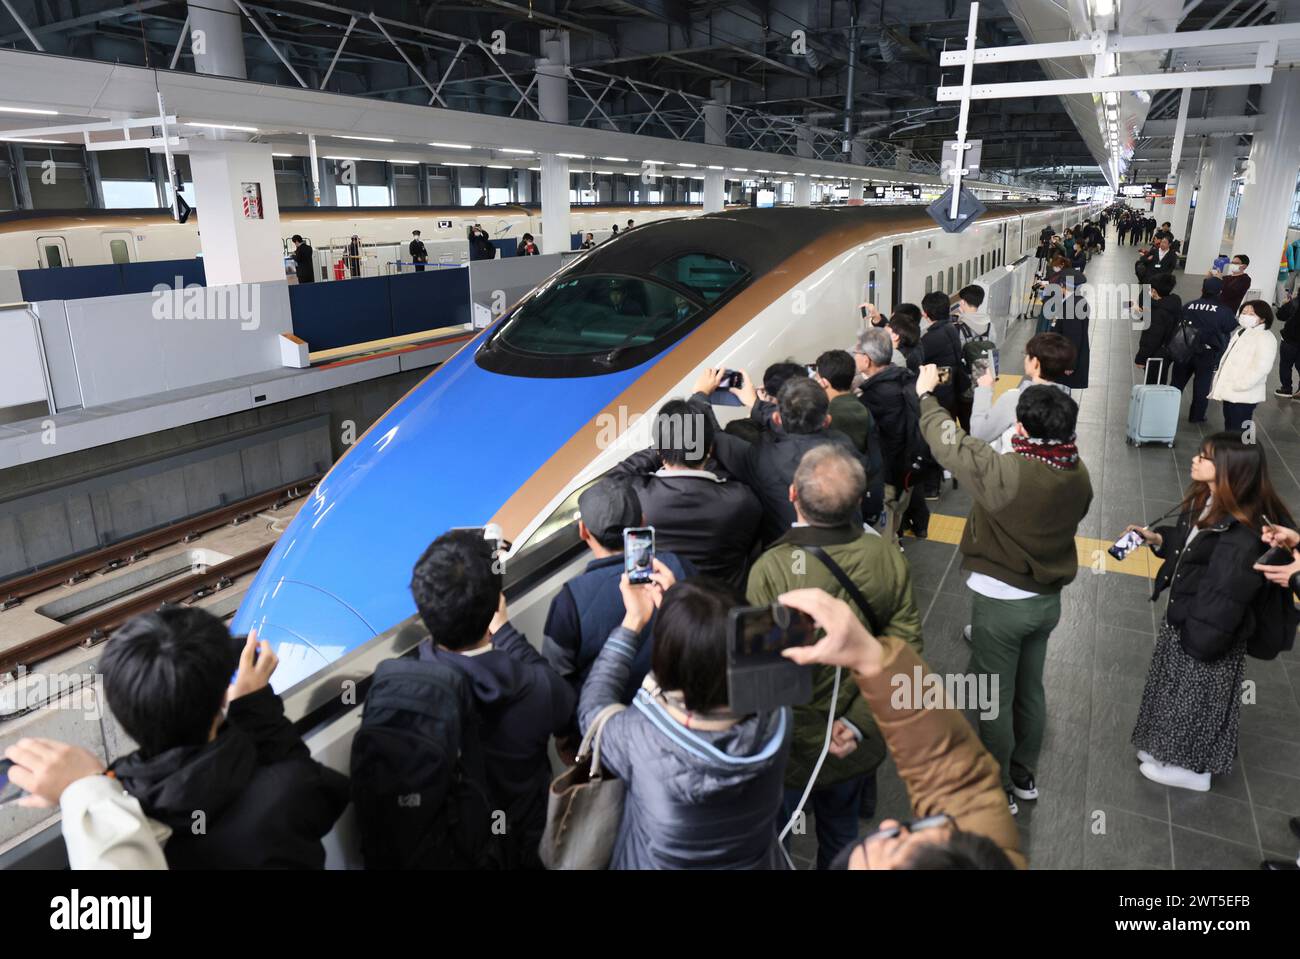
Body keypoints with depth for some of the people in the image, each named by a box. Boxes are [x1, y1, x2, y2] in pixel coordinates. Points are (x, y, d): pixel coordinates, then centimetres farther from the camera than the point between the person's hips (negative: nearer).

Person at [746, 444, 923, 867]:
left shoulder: (771, 570, -31)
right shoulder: (887, 555, -18)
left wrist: (813, 735, -11)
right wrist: (859, 722, -12)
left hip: (791, 751, -3)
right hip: (858, 748, 4)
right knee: (841, 832, 30)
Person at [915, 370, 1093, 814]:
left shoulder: (1006, 473, -29)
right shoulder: (1079, 476, -9)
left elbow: (951, 443, -19)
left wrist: (926, 395, -2)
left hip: (1002, 603, -7)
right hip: (1048, 599, 7)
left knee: (995, 701, 10)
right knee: (1029, 691, 23)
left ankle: (999, 792, 26)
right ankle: (1024, 776, 41)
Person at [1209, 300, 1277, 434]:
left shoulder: (1266, 338, -12)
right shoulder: (1241, 332, 16)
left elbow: (1261, 367, -22)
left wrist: (1239, 385, -23)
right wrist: (1222, 387, 12)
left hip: (1243, 395, -9)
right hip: (1230, 392, 9)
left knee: (1238, 433, -7)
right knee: (1229, 428, 18)